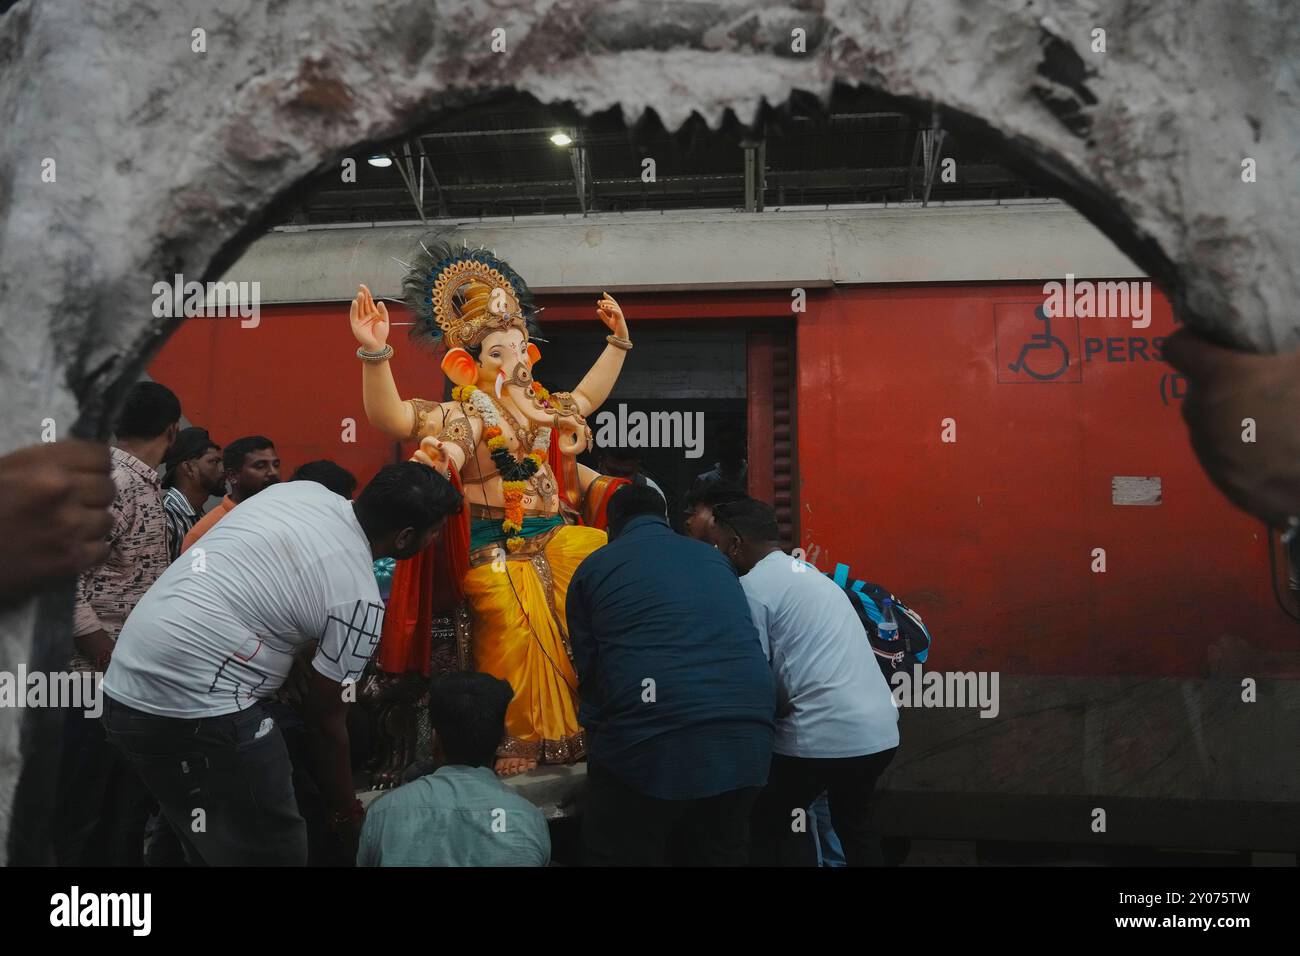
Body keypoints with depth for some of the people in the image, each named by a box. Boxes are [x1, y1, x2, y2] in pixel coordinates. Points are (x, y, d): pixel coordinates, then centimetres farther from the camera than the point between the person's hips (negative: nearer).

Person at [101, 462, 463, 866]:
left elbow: (191, 543, 21)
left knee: (212, 846, 21)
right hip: (197, 712, -9)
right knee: (275, 852, 2)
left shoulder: (299, 490, 7)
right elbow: (327, 720, -3)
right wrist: (347, 817, 11)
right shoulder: (359, 599, -12)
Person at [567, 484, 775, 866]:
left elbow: (587, 667, 13)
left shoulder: (593, 568, 11)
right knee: (719, 857, 20)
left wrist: (602, 731, 30)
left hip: (645, 745, -4)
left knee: (623, 856, 12)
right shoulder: (714, 558, 21)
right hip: (746, 737, 4)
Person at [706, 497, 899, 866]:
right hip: (881, 729, 8)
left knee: (768, 822, 13)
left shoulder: (752, 585, -6)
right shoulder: (806, 570, 20)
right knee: (853, 820, 29)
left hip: (827, 734, -8)